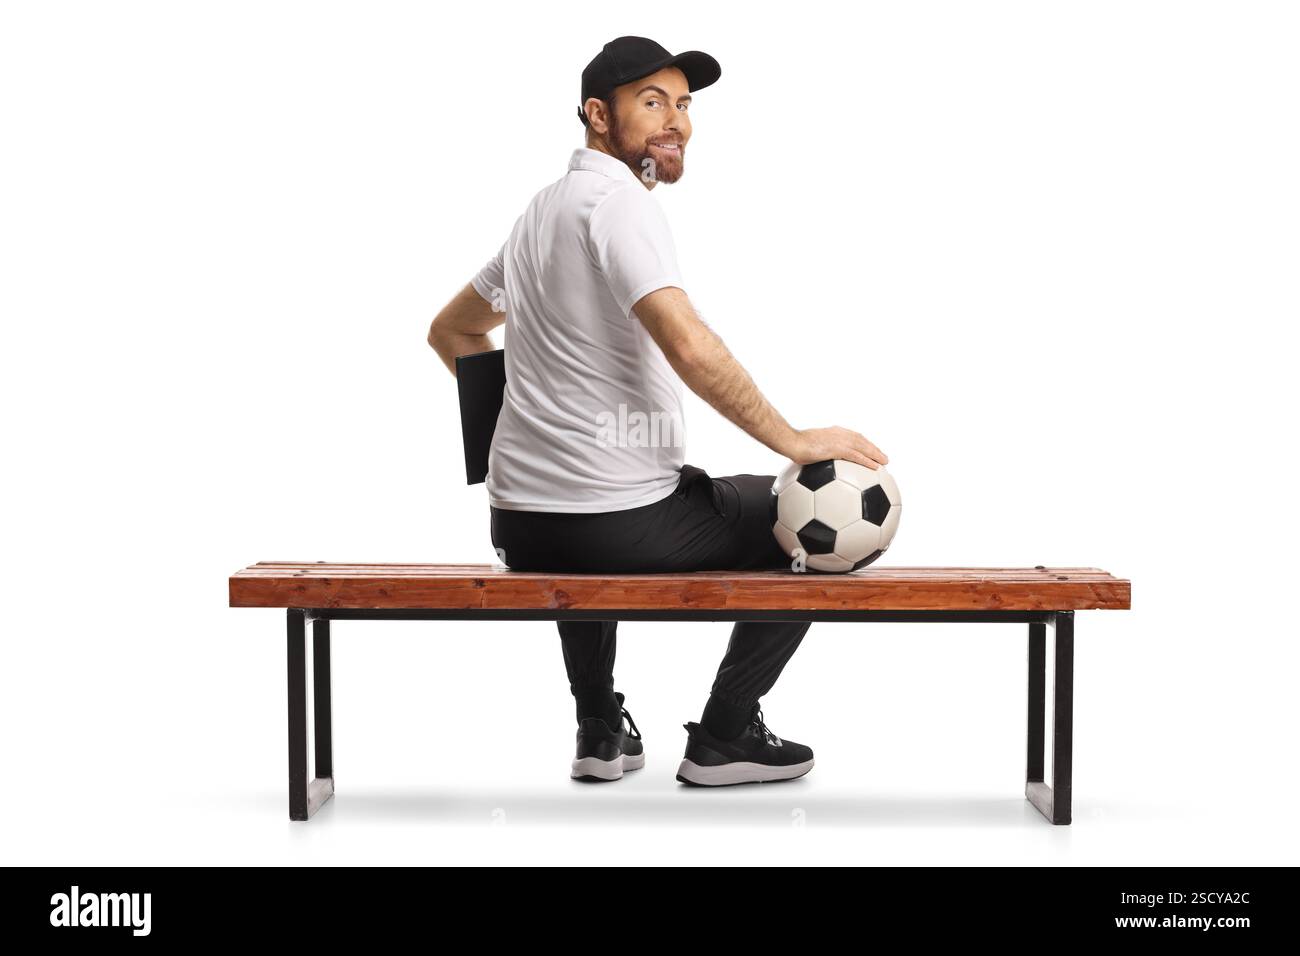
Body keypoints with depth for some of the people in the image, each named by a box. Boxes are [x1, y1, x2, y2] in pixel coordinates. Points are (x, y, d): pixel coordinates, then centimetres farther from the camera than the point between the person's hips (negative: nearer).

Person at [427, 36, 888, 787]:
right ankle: (725, 737, 13)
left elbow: (452, 333, 27)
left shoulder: (543, 210, 15)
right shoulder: (618, 202, -13)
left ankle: (601, 730, 34)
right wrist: (795, 441, -19)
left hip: (521, 526, 9)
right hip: (624, 521, -9)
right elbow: (689, 347, -27)